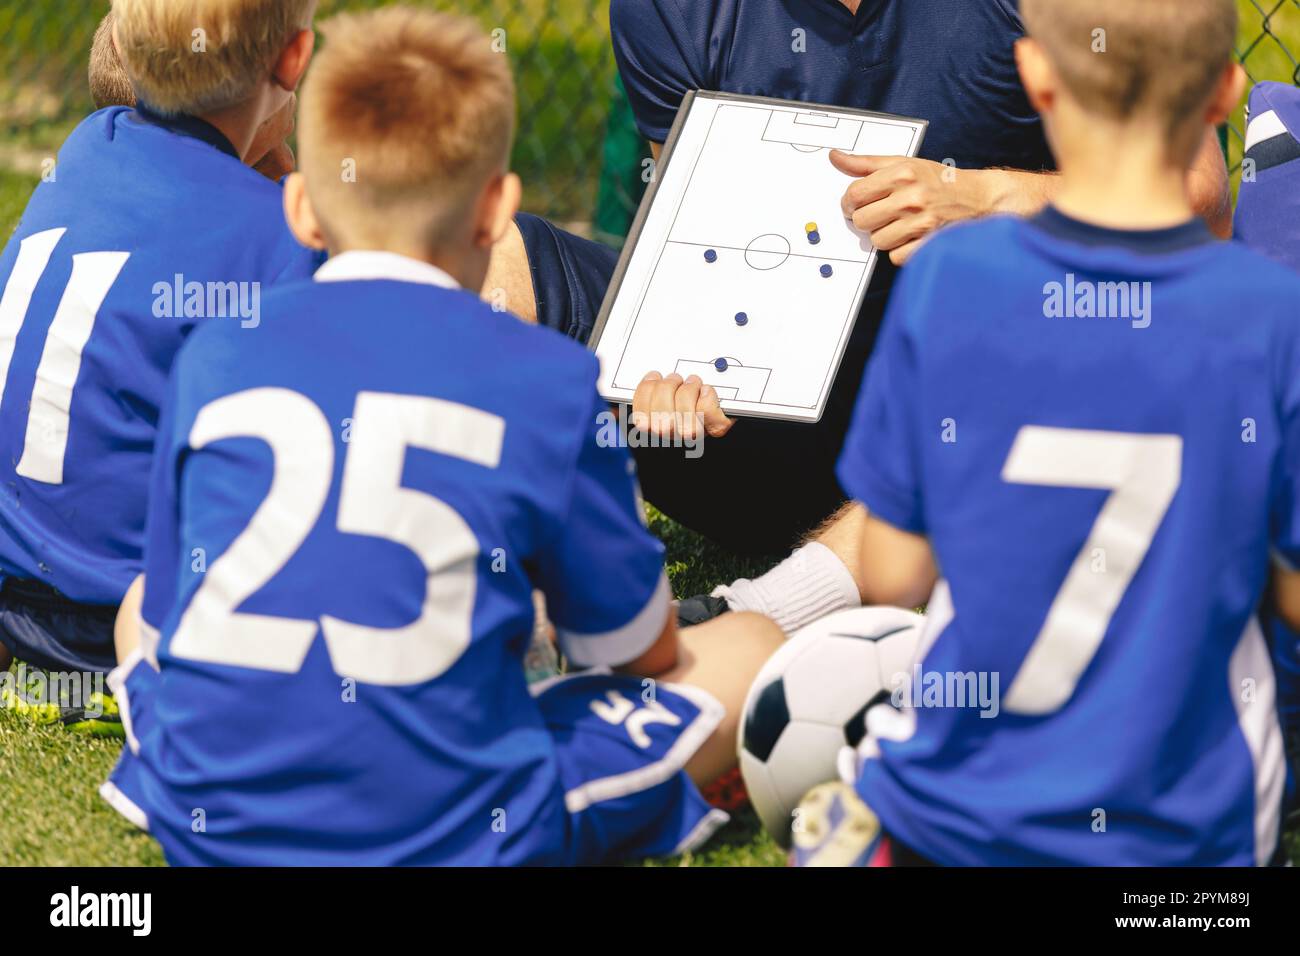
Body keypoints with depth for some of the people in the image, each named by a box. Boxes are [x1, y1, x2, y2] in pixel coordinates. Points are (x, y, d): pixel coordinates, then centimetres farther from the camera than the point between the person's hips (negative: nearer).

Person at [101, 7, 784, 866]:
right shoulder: (553, 382, -4)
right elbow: (639, 652, 7)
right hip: (456, 835, -2)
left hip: (209, 824, 2)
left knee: (139, 606, 34)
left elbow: (165, 623, 12)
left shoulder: (214, 359, 4)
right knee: (751, 646, 16)